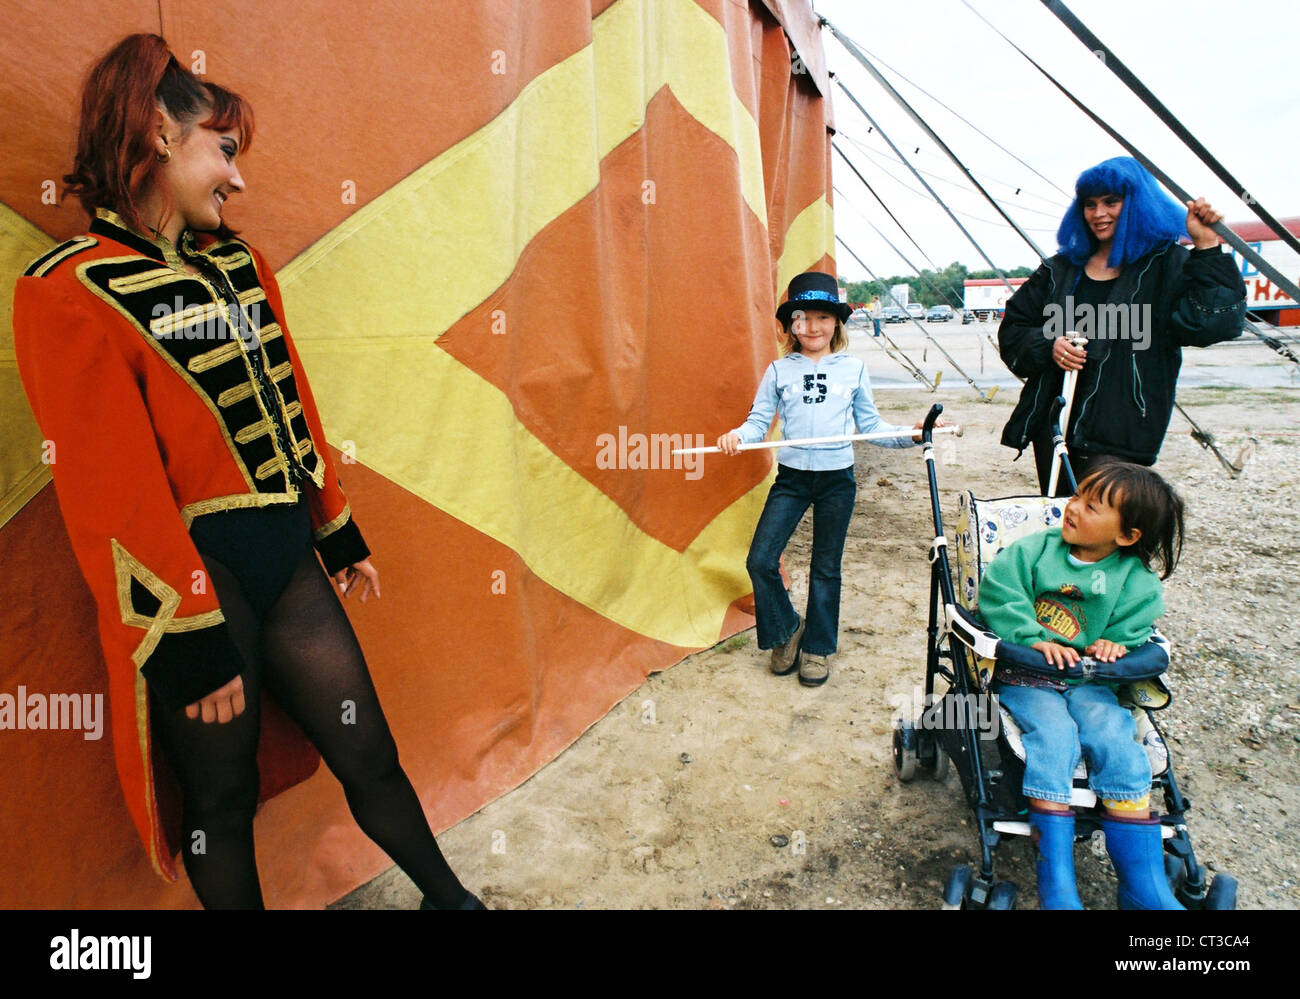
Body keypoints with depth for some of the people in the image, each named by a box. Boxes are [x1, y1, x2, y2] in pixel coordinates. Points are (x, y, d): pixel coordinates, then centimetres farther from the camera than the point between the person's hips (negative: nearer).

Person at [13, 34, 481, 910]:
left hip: (290, 563, 6)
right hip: (196, 582, -6)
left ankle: (448, 897, 36)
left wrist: (340, 534, 16)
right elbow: (115, 490, -15)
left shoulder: (241, 265, 11)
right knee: (222, 797, 13)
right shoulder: (69, 294, -10)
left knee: (369, 752, 15)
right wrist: (189, 643, -14)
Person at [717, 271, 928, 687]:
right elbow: (759, 421, 1)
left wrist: (906, 434, -7)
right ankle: (787, 629, 19)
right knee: (760, 561, -7)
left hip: (837, 478, 0)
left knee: (826, 568, 9)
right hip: (791, 478, 0)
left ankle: (818, 648, 26)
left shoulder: (853, 369, 5)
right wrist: (737, 435, -19)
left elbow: (870, 425, 9)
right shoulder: (779, 370, 3)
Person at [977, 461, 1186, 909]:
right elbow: (998, 593, -9)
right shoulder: (1035, 549, 2)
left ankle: (1146, 892, -15)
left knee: (1115, 740, -25)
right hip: (1024, 676, -1)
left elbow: (1133, 637, 5)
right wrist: (1034, 639, -21)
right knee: (1054, 735, -28)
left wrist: (1113, 646, -19)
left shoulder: (1137, 583, 6)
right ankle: (1057, 890, -27)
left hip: (1087, 681, 2)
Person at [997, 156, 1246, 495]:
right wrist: (1047, 346, -7)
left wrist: (1207, 250, -19)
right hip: (1052, 424, 5)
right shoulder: (1062, 268, 13)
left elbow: (1213, 322, -13)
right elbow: (1011, 330, 12)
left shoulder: (1167, 265, 2)